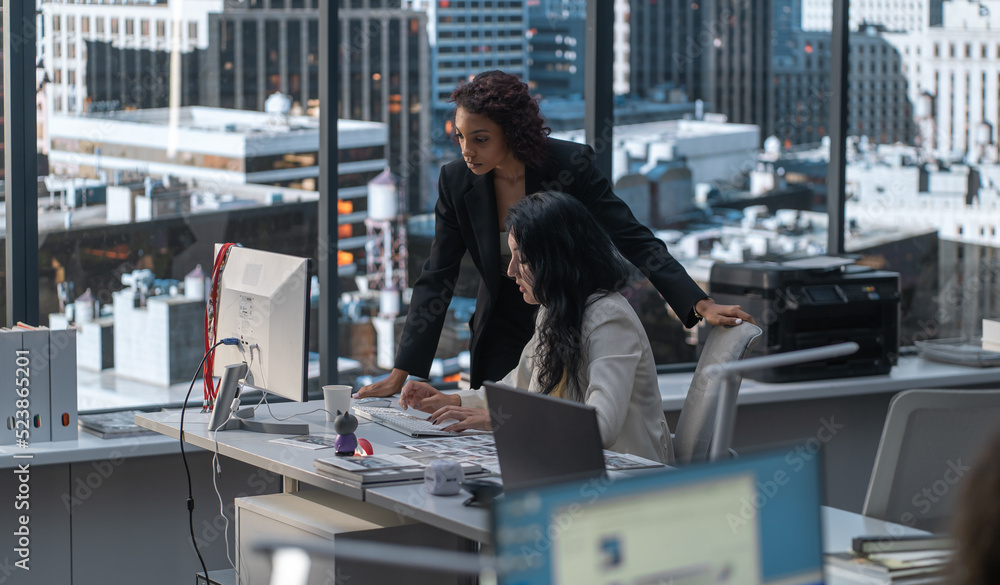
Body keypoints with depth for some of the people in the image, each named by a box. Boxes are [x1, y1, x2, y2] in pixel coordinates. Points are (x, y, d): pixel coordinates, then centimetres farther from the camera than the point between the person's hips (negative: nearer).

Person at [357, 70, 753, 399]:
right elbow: (436, 280, -7)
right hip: (504, 337, 2)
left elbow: (634, 241, -19)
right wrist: (400, 374, -12)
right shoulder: (456, 182, -11)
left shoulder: (571, 165, -20)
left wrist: (701, 305, -32)